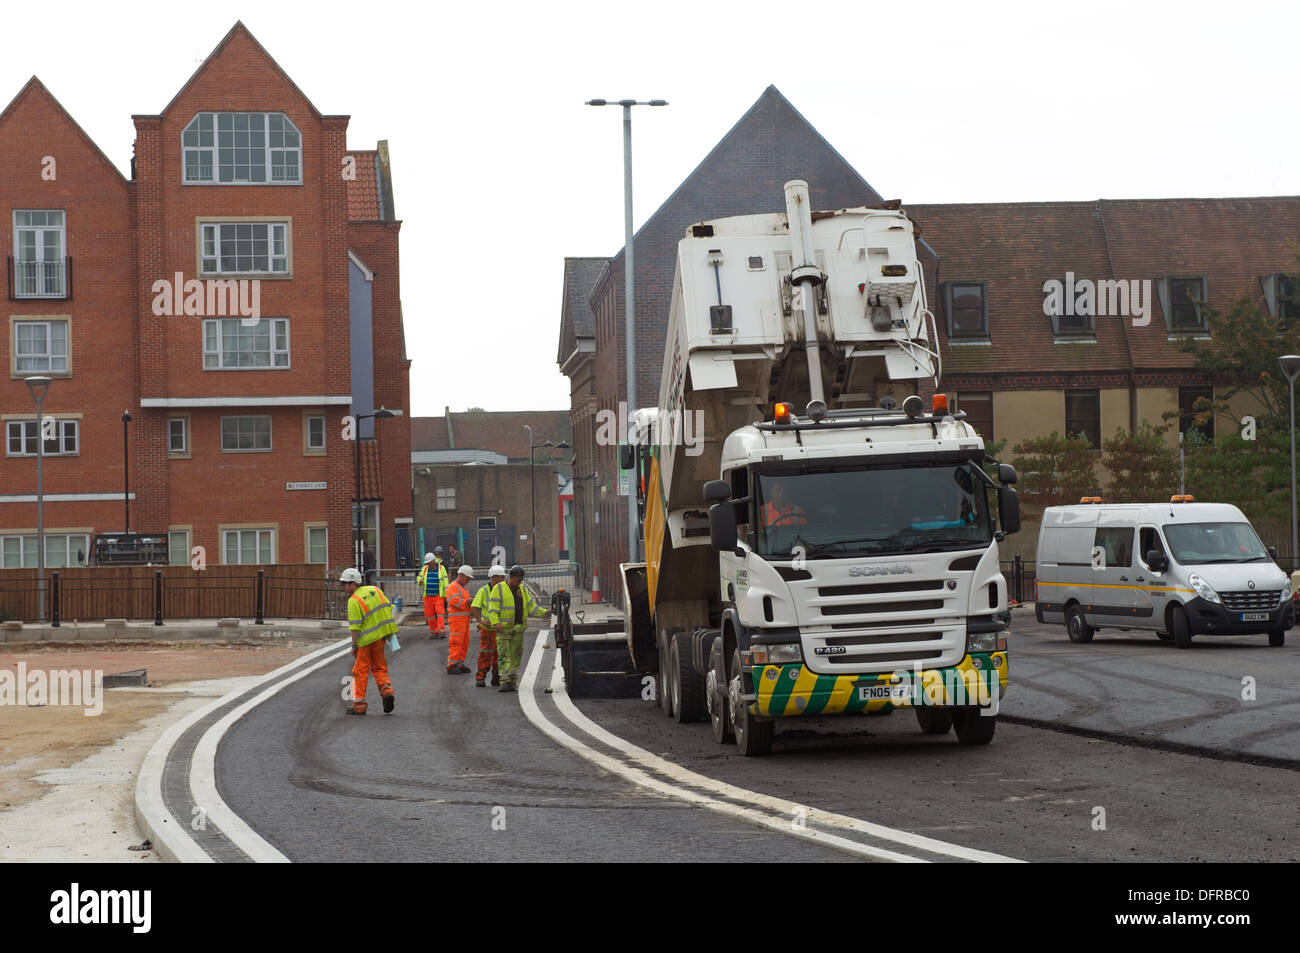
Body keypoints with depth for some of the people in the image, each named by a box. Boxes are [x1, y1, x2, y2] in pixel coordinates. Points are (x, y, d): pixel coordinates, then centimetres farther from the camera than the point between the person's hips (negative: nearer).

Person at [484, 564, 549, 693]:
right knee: (504, 656, -10)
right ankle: (504, 682, -15)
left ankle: (512, 681, 10)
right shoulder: (498, 589, -2)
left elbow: (532, 607, 16)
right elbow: (492, 609, -10)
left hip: (518, 628, 5)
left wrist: (545, 612, 1)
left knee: (516, 656, 4)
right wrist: (496, 623, -24)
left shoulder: (522, 590, 14)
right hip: (503, 628, -5)